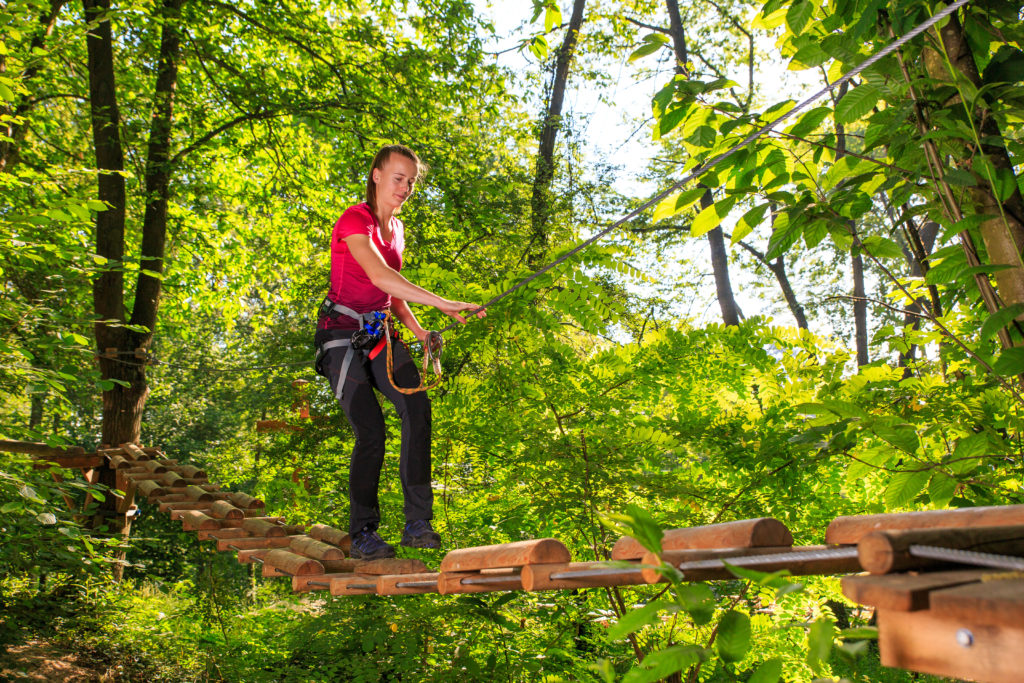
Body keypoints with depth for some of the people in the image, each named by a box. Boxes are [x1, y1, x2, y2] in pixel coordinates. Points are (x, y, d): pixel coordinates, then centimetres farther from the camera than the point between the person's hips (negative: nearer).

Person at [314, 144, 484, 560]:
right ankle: (363, 534, 4)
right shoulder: (354, 220, -11)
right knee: (370, 430, -15)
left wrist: (418, 331, 8)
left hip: (380, 332, 6)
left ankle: (417, 523, -16)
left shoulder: (396, 228, 16)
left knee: (416, 406, -18)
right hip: (343, 334, -6)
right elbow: (380, 277, -28)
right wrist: (443, 304, -36)